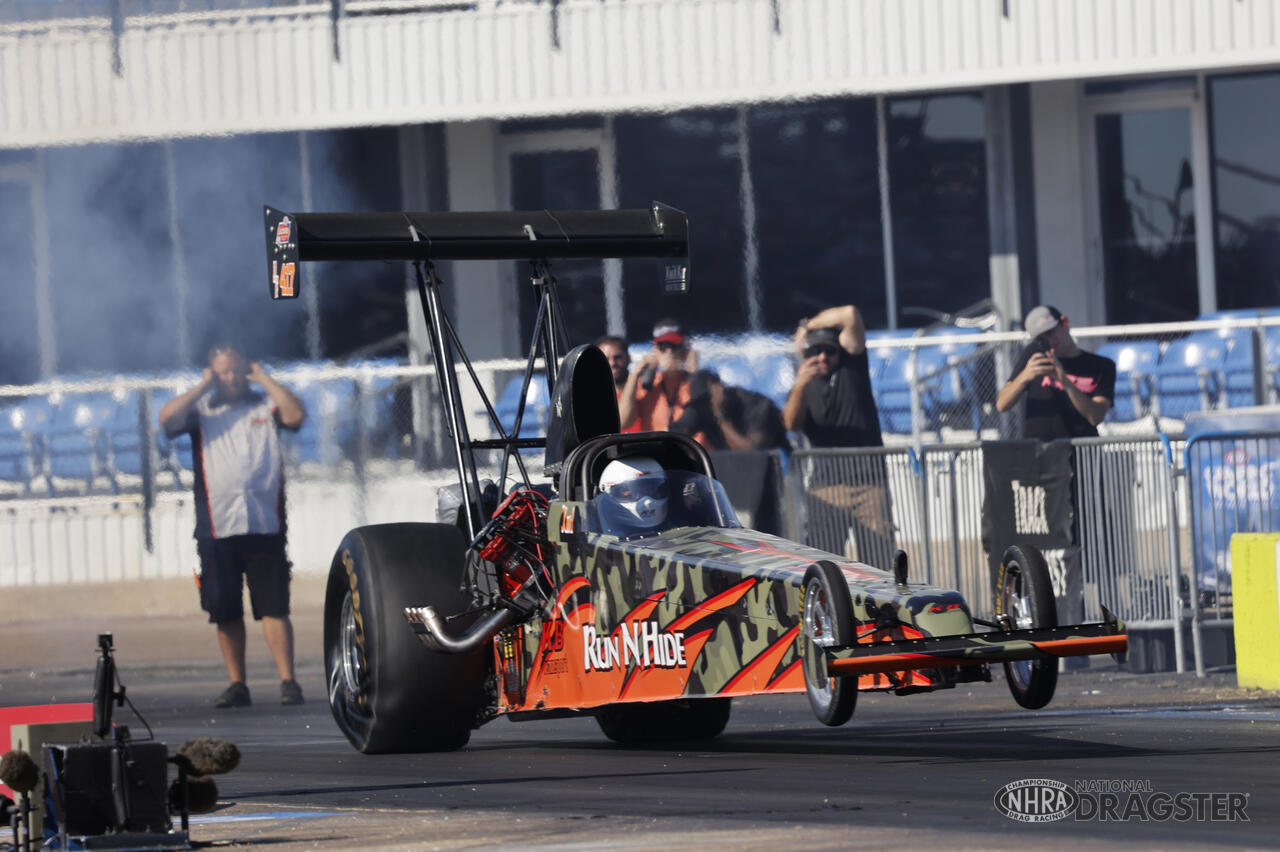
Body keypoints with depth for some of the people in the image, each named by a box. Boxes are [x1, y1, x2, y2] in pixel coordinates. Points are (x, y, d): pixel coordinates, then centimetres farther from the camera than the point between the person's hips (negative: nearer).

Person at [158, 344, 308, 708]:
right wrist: (204, 386, -1)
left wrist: (263, 378, 0)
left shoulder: (265, 405, 10)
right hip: (217, 528, 1)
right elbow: (167, 419, -7)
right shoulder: (200, 409, 11)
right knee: (226, 612, 5)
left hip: (264, 526, -1)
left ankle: (288, 681, -7)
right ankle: (237, 685, 13)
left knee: (273, 607, -6)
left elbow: (296, 414, -8)